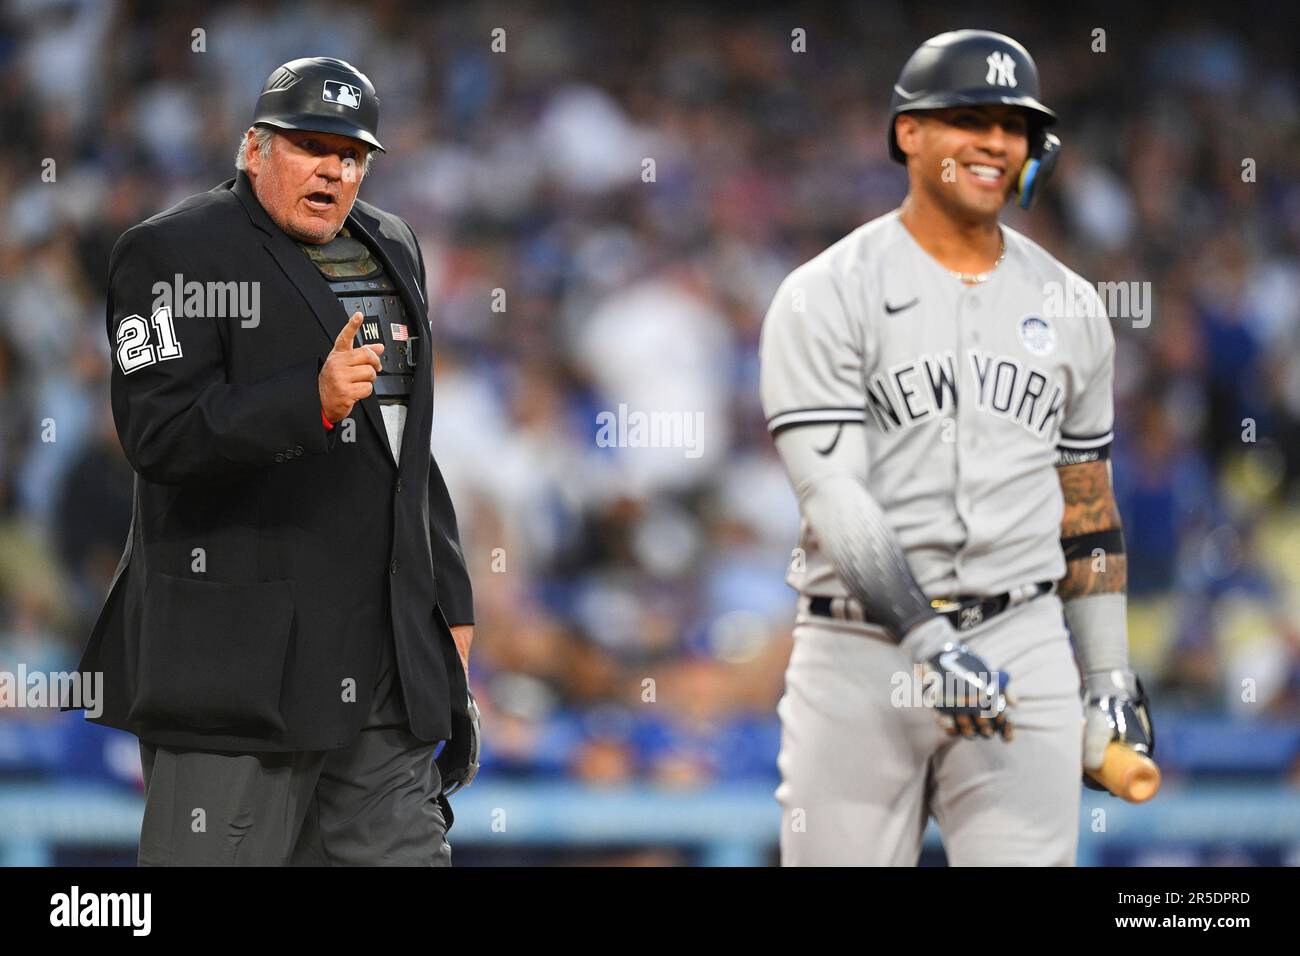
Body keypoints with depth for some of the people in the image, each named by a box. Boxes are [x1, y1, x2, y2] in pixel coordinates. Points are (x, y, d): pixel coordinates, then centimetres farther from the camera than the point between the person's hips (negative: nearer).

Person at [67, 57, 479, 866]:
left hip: (387, 664, 7)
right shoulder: (175, 254, -5)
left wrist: (450, 606, 22)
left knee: (407, 852, 4)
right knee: (224, 858, -7)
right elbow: (159, 431, -18)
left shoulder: (392, 249, 18)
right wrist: (313, 400, -30)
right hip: (234, 661, -7)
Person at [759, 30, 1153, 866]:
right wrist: (927, 644, -24)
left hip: (1023, 647, 3)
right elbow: (833, 494, -12)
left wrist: (1111, 677, 16)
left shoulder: (1069, 307, 13)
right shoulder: (827, 297, -2)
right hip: (861, 648, -3)